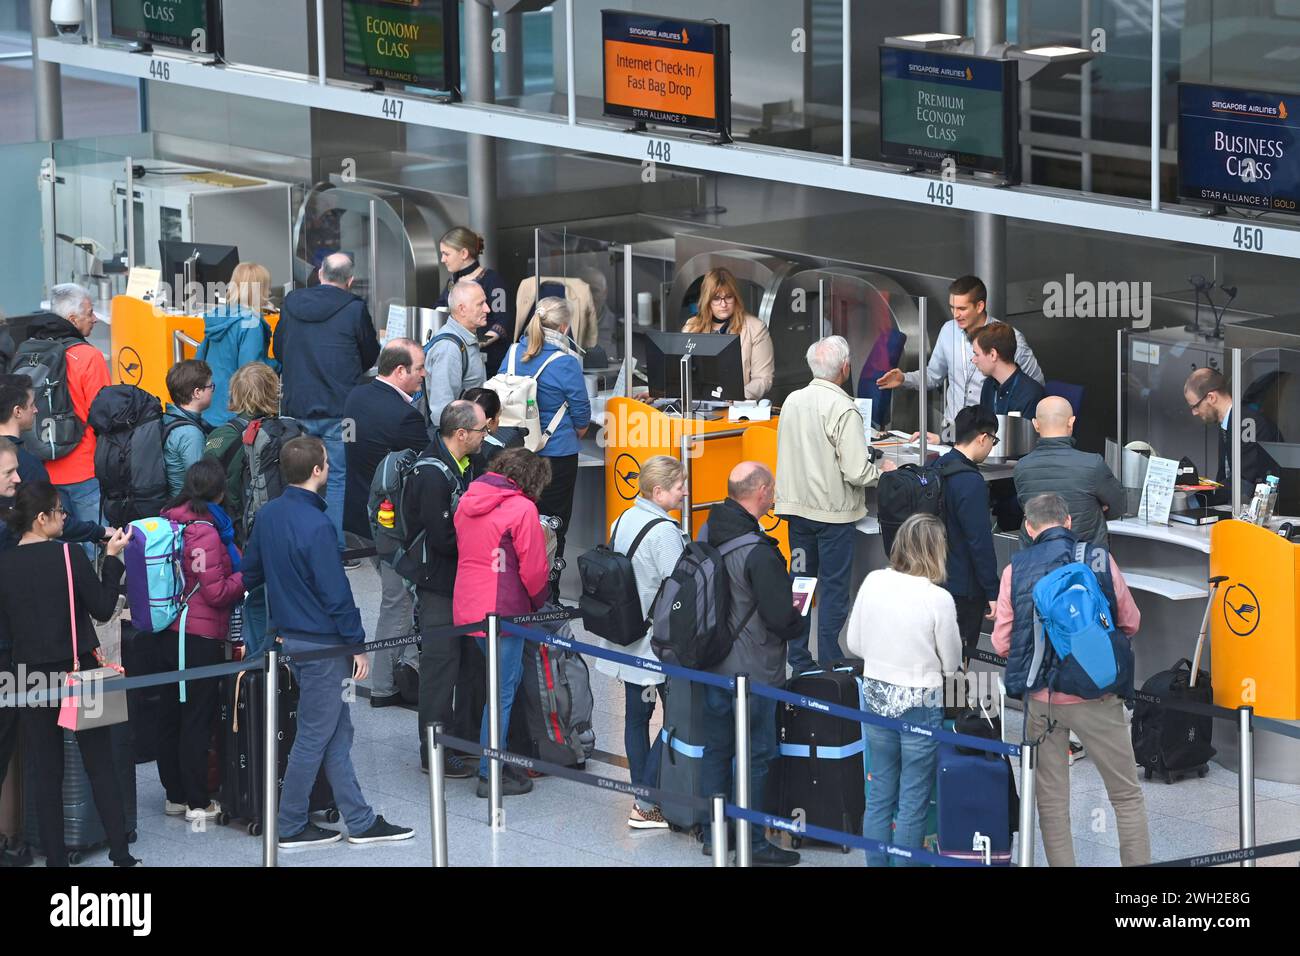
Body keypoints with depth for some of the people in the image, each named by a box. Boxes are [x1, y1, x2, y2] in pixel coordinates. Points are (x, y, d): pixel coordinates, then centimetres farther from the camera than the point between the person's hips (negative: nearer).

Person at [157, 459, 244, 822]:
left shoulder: (169, 521, 5)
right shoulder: (204, 531, -18)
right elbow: (216, 592, -18)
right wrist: (246, 576, -2)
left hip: (168, 636, 8)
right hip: (201, 637, -8)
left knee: (170, 716, 15)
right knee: (197, 719, 0)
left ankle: (175, 795, 24)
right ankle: (198, 803, 5)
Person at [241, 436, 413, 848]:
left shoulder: (267, 515, 3)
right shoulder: (316, 527, -22)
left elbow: (250, 573, 13)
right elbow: (336, 592, -20)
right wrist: (358, 645, -12)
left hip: (288, 634, 9)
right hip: (321, 642, -9)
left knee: (337, 734, 14)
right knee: (314, 736, 3)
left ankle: (360, 821, 19)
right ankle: (290, 826, 11)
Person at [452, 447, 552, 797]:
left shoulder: (468, 501, 9)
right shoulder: (522, 509, -15)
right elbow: (533, 568, -13)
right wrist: (539, 603, 7)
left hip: (468, 608, 8)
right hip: (503, 611, -8)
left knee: (508, 675, 21)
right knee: (503, 690, 1)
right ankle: (491, 774, 4)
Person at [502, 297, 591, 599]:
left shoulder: (514, 353, -1)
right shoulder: (566, 363, -16)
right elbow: (581, 417, -8)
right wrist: (578, 433, 15)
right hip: (557, 455, -5)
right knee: (553, 527, 5)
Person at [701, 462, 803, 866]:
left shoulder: (708, 536, 1)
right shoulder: (757, 551, -24)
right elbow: (779, 617, -23)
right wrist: (795, 618, 2)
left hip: (713, 664, 8)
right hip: (752, 671, -8)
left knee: (716, 749, 18)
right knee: (756, 756, 4)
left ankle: (713, 835, 27)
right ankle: (753, 844, 11)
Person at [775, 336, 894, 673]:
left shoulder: (793, 401, 0)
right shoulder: (844, 410, -19)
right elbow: (856, 472, -21)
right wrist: (882, 472, -1)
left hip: (797, 505, 6)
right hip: (834, 512, -6)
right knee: (834, 587, 3)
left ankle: (797, 659, 20)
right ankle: (830, 664, 6)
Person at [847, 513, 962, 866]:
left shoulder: (873, 582, -6)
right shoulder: (938, 599, -18)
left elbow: (855, 644, 4)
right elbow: (952, 665, -7)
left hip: (876, 696, 5)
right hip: (921, 704, -5)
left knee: (880, 794, 16)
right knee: (913, 803, 6)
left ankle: (876, 863, 22)